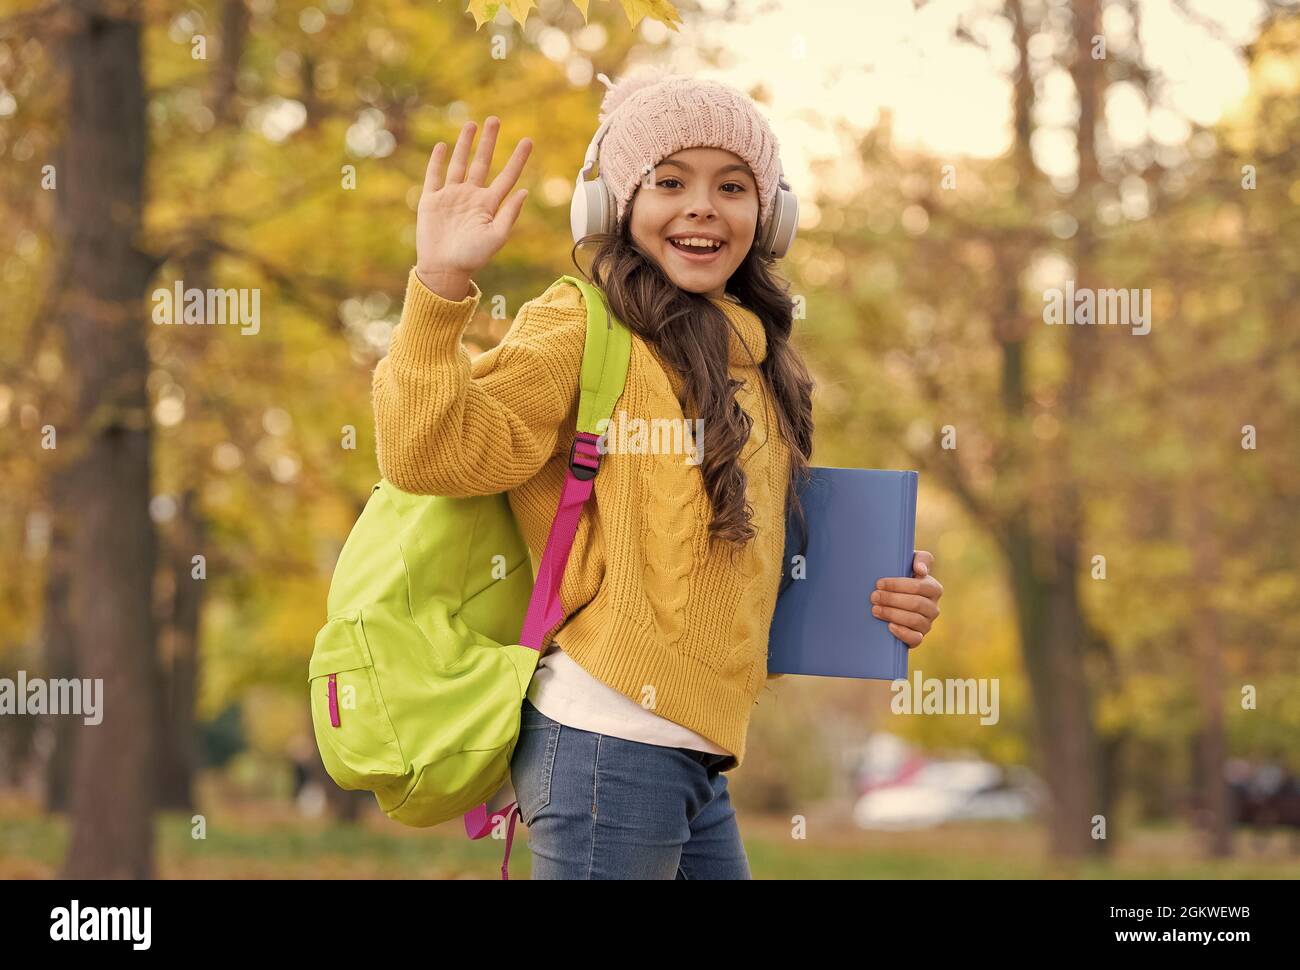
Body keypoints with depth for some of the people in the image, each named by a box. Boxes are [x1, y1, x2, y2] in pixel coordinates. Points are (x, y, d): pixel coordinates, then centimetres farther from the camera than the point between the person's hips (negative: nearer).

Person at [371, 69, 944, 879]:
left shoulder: (748, 362, 17)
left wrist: (871, 601, 11)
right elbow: (433, 453, -18)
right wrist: (442, 283, -29)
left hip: (700, 759, 8)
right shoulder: (583, 325, -6)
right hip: (608, 742, -8)